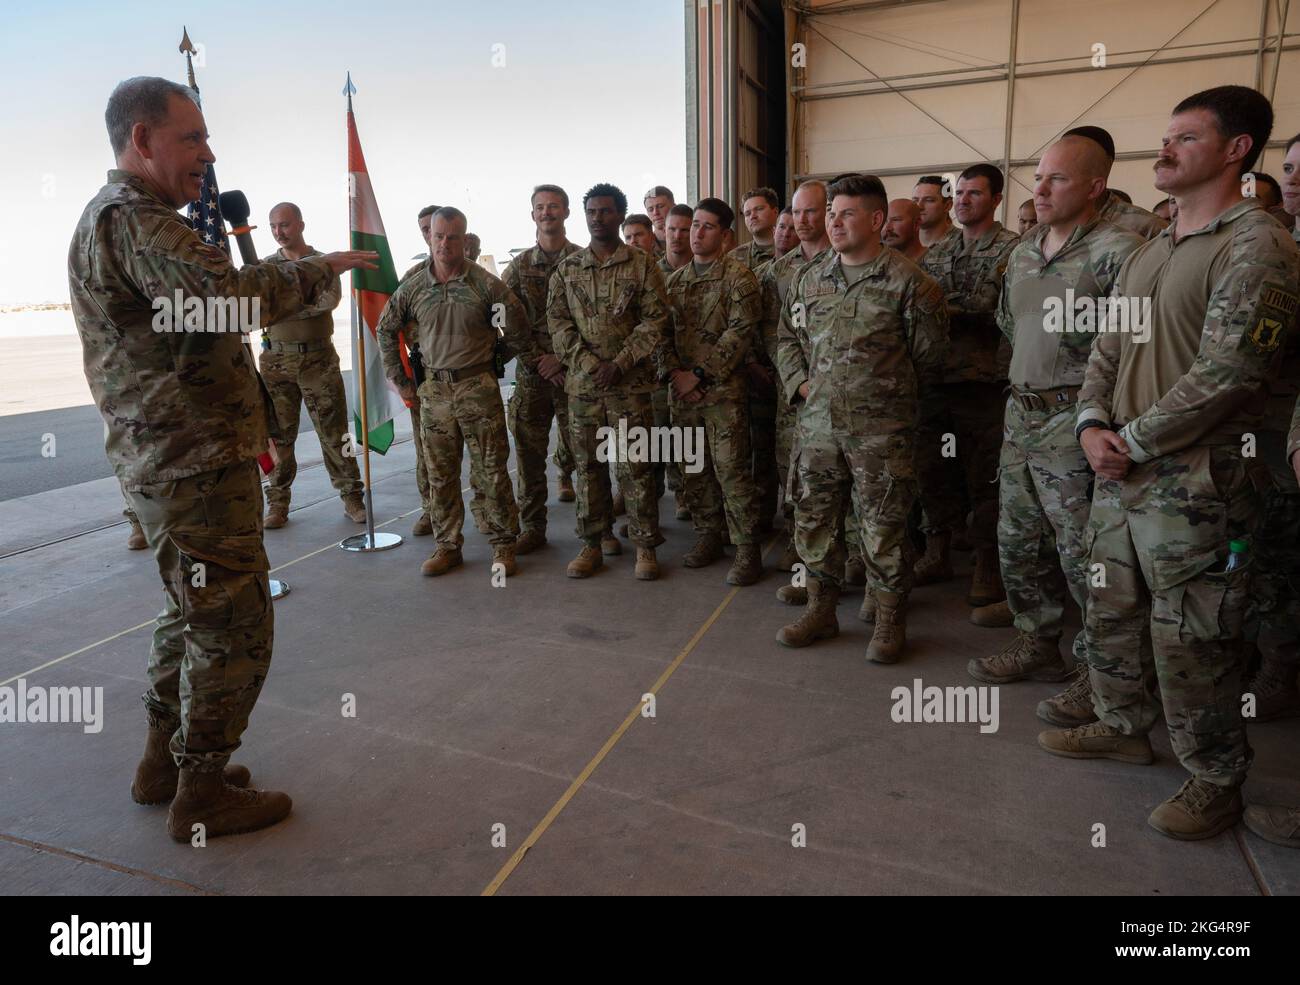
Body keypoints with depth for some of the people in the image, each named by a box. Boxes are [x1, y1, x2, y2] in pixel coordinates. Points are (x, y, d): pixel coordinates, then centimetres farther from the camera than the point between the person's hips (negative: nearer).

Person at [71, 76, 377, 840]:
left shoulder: (115, 218, 21)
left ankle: (166, 761, 33)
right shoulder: (133, 219, -14)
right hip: (197, 464, -11)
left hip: (166, 460, 11)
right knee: (233, 626, -3)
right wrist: (319, 270, -18)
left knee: (193, 611, 21)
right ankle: (204, 793, 10)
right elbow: (227, 292, -31)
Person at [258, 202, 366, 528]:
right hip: (276, 359, 2)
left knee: (334, 431, 2)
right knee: (278, 434, 4)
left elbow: (329, 300, -14)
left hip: (319, 358, -1)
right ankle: (278, 502, 13)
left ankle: (351, 497, 11)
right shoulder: (265, 266, 10)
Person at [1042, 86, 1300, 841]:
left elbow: (1227, 373, -19)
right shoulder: (1147, 254, 15)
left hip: (1195, 484, -8)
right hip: (1120, 474, 8)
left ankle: (1217, 781, 21)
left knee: (1189, 641, 1)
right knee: (1112, 615, 18)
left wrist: (1133, 443, -15)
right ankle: (1124, 727, 38)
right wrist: (1093, 425, -3)